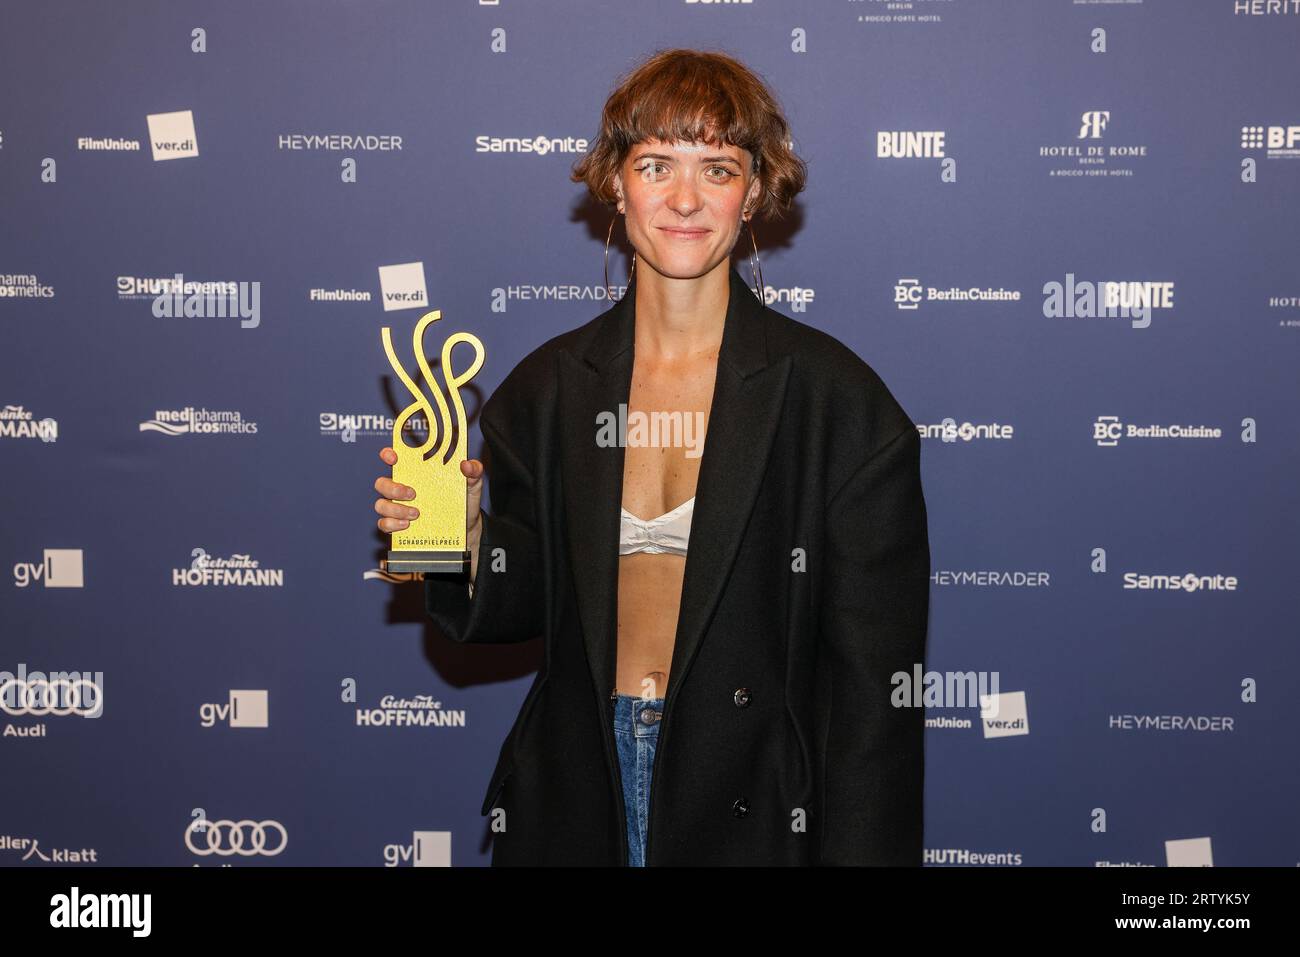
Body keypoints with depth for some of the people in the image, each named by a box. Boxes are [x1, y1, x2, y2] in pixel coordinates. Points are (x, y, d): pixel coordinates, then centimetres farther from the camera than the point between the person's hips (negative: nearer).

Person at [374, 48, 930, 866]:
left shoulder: (839, 400, -10)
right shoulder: (547, 389, 0)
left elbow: (874, 675, -10)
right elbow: (523, 604, 7)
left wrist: (857, 851, -14)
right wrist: (461, 539, -13)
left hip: (753, 814, -3)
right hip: (574, 803, 3)